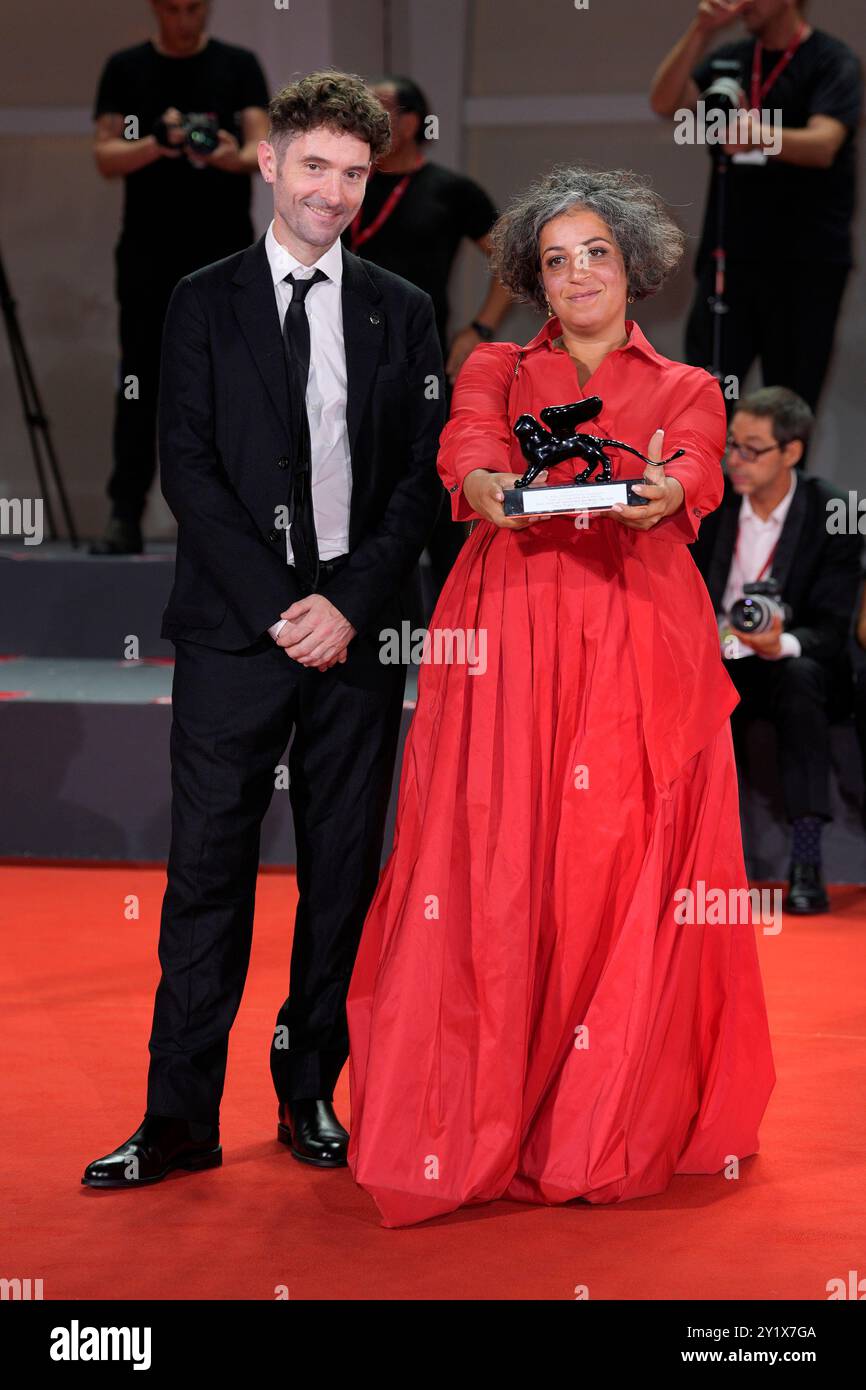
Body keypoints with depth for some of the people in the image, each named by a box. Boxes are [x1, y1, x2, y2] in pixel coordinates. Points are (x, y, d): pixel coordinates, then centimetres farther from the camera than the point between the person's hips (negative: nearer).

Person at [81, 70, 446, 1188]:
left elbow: (423, 474, 5)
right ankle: (181, 1118, 1)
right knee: (208, 868, -3)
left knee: (343, 873, 5)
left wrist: (353, 604, -8)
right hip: (234, 630, -2)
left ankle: (311, 1096, 17)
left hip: (357, 629, 2)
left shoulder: (402, 313, 11)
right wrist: (275, 605, -10)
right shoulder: (205, 302, 7)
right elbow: (187, 467, -1)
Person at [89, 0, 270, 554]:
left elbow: (264, 150, -4)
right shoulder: (126, 70, 7)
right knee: (140, 386, -1)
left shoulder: (239, 67, 5)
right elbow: (106, 157, 0)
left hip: (225, 257, 0)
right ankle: (125, 518, -1)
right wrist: (157, 146, -20)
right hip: (148, 257, 1)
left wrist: (234, 157, -27)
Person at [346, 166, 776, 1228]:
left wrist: (662, 492, -29)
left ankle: (615, 1130, 1)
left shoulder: (686, 391, 18)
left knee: (627, 876, -5)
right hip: (507, 637, 0)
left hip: (641, 647, 0)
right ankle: (480, 1131, -7)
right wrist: (492, 489, -28)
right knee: (496, 874, -9)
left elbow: (697, 475, -4)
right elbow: (468, 453, -3)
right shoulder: (495, 371, 19)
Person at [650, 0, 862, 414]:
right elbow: (665, 103, 0)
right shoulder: (728, 59, 14)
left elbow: (823, 145, -20)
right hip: (729, 255, 5)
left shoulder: (833, 61, -4)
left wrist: (758, 135, -39)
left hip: (806, 263, -5)